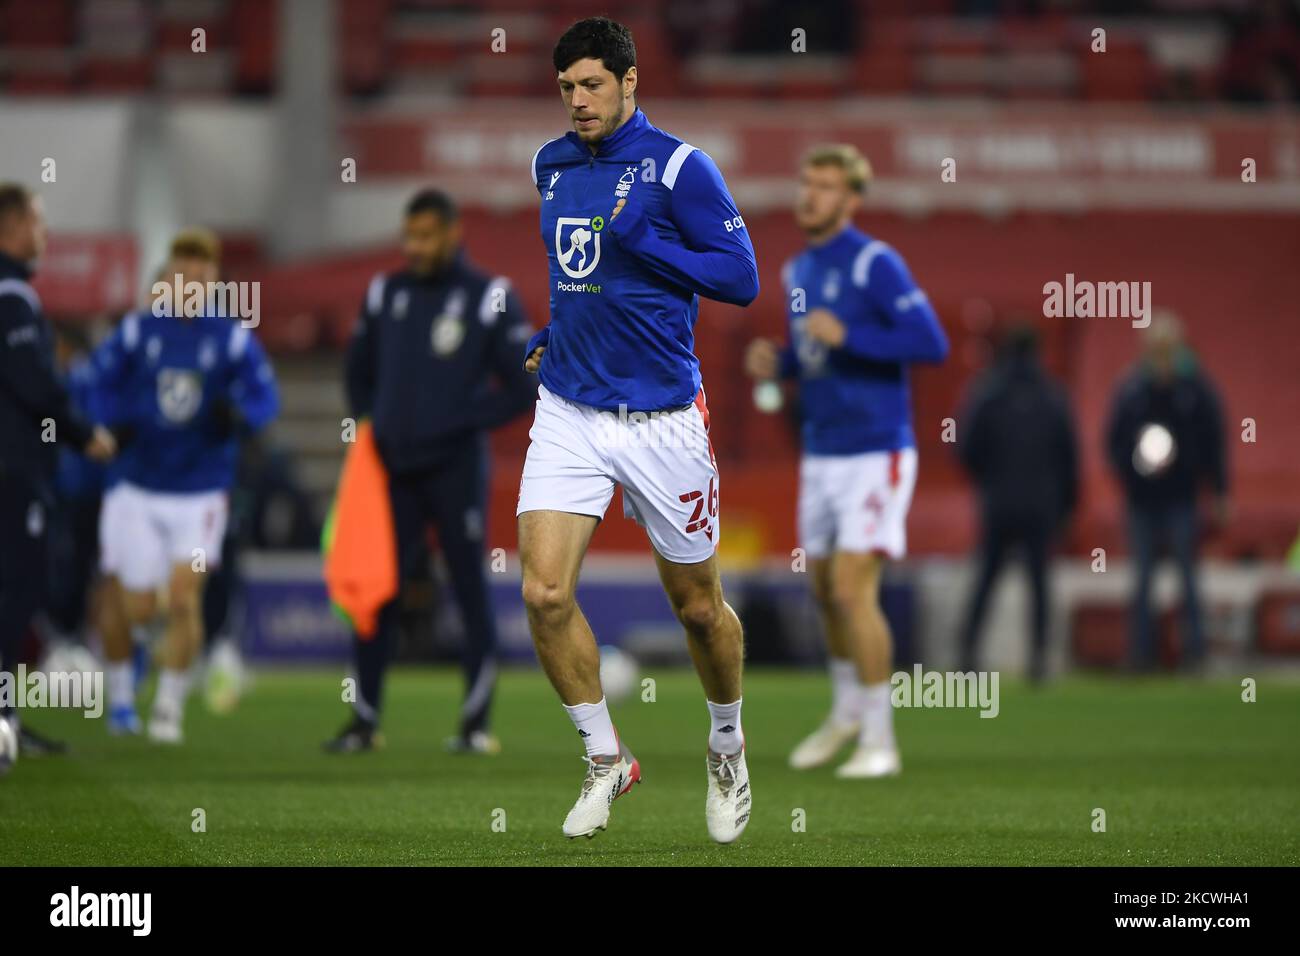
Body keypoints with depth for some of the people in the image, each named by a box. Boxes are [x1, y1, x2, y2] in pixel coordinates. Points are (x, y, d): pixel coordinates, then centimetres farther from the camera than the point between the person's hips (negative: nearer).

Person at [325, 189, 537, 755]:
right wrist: (371, 425, 9)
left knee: (471, 594, 0)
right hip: (394, 471, 4)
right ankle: (364, 719, 7)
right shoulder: (385, 295, 10)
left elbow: (525, 388, -3)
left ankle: (477, 723, 5)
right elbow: (359, 372, 23)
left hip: (456, 469, -4)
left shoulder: (488, 299, -3)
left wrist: (462, 421, -9)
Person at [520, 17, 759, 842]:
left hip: (661, 418, -4)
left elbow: (742, 278, -11)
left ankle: (728, 745, 35)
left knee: (698, 606, 9)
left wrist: (643, 244, -20)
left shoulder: (678, 167, -9)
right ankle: (606, 759, 5)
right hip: (569, 411, 4)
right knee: (545, 595, -12)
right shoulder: (551, 165, 9)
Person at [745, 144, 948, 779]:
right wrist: (777, 363, 3)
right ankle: (846, 713, 35)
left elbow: (932, 343, -20)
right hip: (820, 456, 8)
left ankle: (879, 740, -6)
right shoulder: (797, 272, 12)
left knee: (853, 589, -14)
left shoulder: (874, 264, -13)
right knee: (825, 590, 14)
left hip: (876, 452, -8)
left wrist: (847, 335, -26)